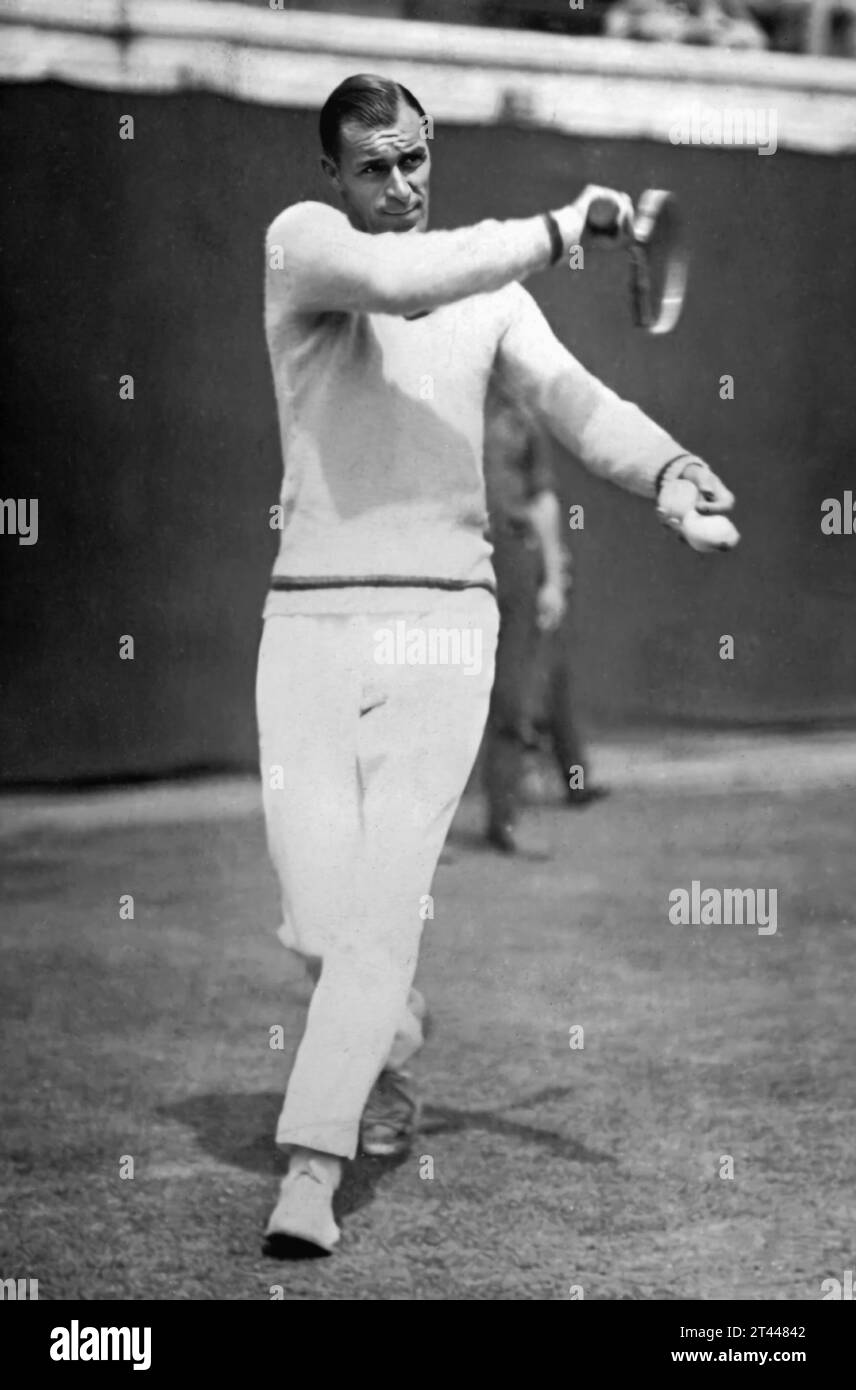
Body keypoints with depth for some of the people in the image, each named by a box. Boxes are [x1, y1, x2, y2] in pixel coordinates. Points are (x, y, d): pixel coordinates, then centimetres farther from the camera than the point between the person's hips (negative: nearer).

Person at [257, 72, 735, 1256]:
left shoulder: (491, 290, 12)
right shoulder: (300, 242, 1)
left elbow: (567, 393, -4)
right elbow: (394, 280, -22)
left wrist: (667, 467, -24)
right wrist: (558, 230, -19)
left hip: (442, 621, 1)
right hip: (308, 620, -1)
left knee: (382, 910, -9)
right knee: (317, 919, -1)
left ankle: (310, 1175, -4)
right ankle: (389, 1030, 33)